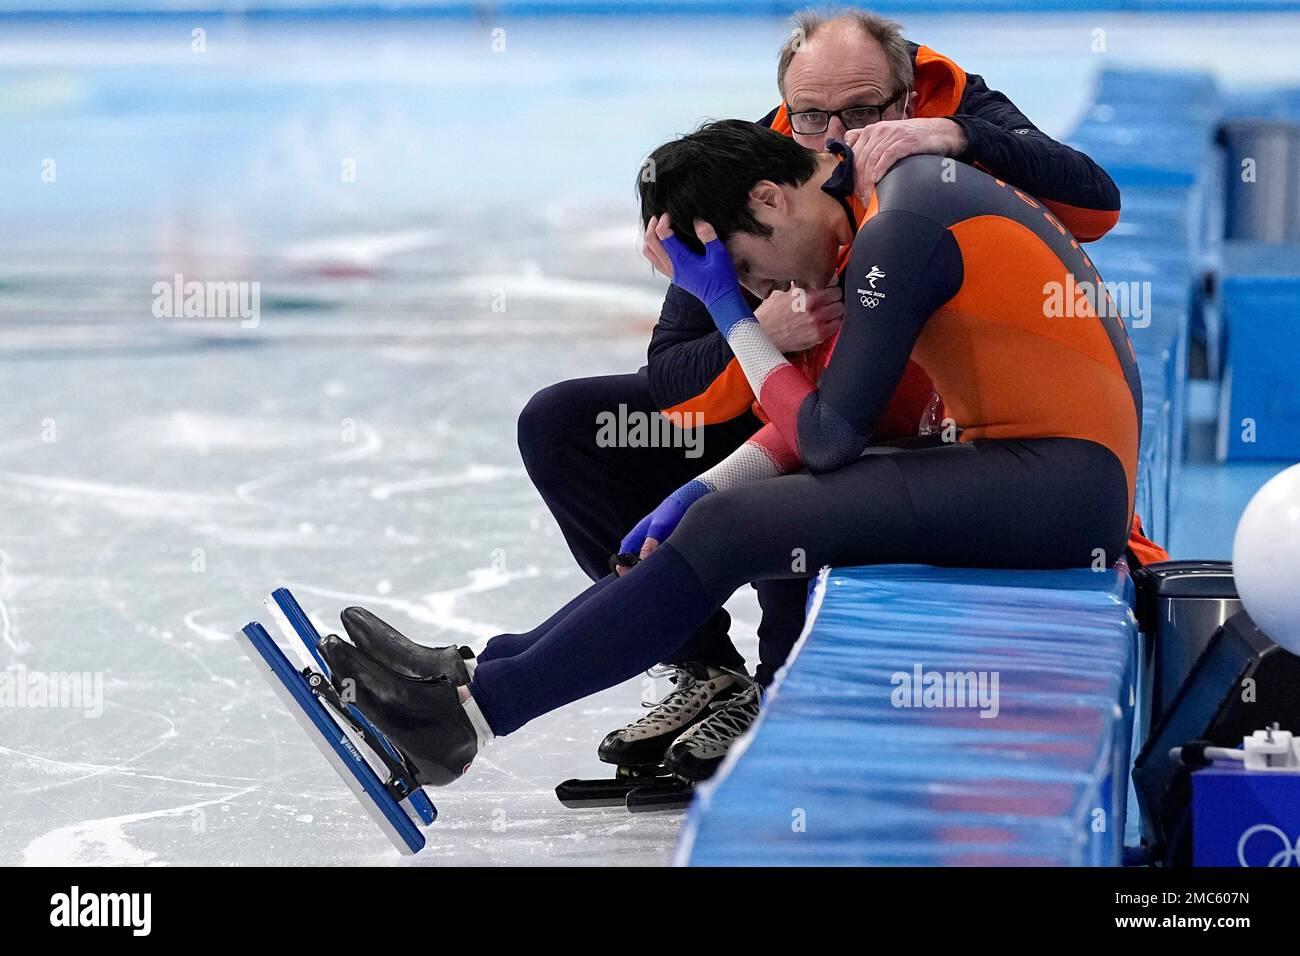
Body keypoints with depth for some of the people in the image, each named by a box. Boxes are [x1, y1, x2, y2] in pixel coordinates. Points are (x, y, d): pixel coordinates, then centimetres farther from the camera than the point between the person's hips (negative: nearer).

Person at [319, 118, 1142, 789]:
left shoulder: (903, 229, -16)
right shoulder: (901, 188, 15)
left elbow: (829, 436, -16)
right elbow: (833, 402, 17)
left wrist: (726, 306, -8)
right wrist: (701, 491, 7)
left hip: (1060, 482, -10)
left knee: (737, 528, -15)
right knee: (727, 518, 5)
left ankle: (474, 708, -11)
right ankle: (484, 674, 1)